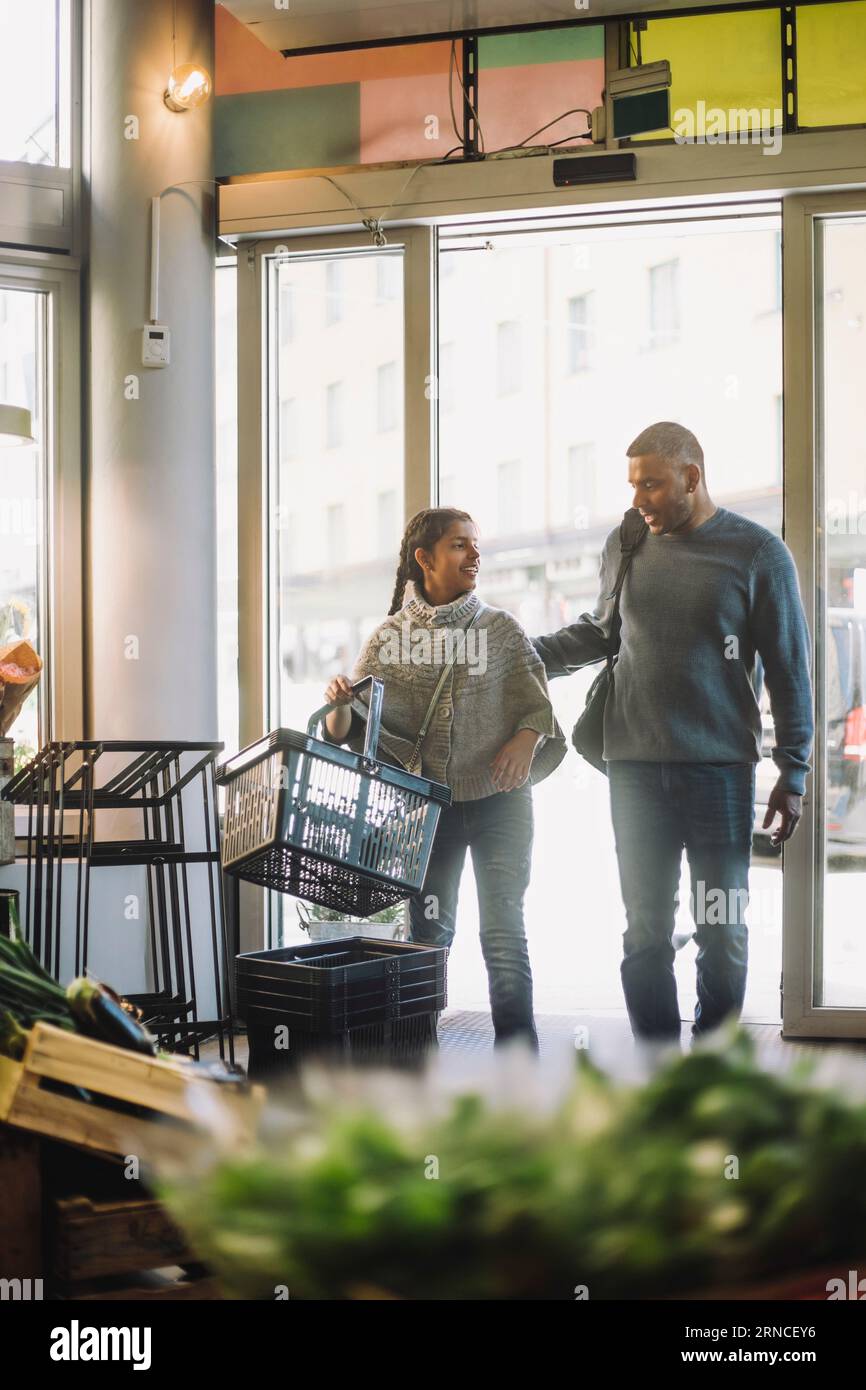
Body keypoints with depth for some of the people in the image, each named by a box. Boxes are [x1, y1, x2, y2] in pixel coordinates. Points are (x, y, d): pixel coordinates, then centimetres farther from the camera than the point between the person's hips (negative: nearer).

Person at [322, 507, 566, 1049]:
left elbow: (539, 704, 3)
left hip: (500, 801, -1)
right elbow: (348, 732, 1)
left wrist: (527, 738, -17)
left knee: (503, 932, -2)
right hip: (429, 803, 1)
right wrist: (340, 703, -20)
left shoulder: (502, 628, 3)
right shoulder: (391, 637, 3)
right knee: (427, 933, 8)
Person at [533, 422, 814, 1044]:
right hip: (635, 766, 3)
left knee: (722, 931, 3)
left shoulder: (758, 553, -2)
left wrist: (794, 772, -4)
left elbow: (789, 670, -1)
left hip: (721, 769, -3)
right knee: (646, 931, 4)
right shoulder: (625, 545, 8)